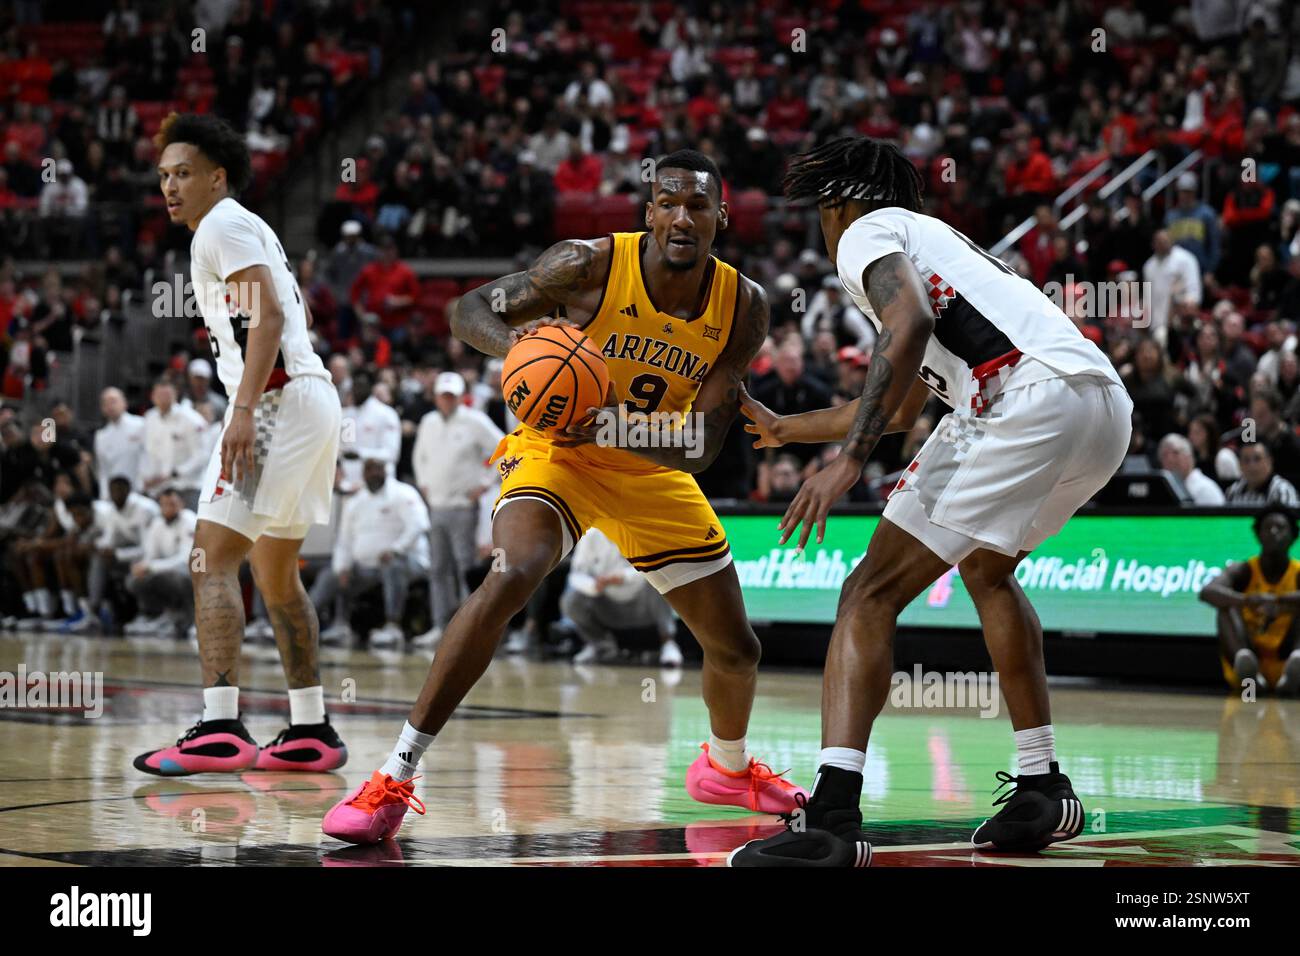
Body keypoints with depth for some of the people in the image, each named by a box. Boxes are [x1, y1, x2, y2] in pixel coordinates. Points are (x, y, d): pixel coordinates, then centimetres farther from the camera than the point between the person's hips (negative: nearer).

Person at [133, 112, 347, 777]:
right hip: (311, 400, 11)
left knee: (212, 559, -15)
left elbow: (268, 316, -18)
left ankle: (219, 730, -24)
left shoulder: (225, 226, -6)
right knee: (275, 574, 18)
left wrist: (244, 410, -27)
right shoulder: (246, 228, 24)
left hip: (279, 402, -11)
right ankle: (311, 732, 21)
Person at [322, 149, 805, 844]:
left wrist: (615, 429, -35)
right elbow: (469, 310, -13)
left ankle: (726, 768, 44)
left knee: (736, 648, 9)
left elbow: (700, 447, -16)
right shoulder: (588, 266, -23)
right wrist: (517, 344, -36)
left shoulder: (743, 308, -14)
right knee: (513, 576, -34)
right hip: (554, 450, -4)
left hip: (650, 471, 4)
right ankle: (393, 779, -31)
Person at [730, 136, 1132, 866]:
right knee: (985, 565, 33)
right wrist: (788, 429, 64)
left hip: (1036, 396, -9)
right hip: (1109, 405, 9)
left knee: (872, 593, -7)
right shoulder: (933, 239, 38)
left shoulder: (867, 232, 11)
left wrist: (849, 460, -17)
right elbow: (899, 409, 50)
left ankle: (834, 818, -21)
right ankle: (1044, 792, 31)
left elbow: (909, 327, -13)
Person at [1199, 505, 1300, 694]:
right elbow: (1207, 591, -21)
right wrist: (1247, 601, -40)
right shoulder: (1242, 571, 2)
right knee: (1226, 605, -19)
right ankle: (1246, 665, -48)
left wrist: (1278, 601, -41)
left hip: (1284, 662, 0)